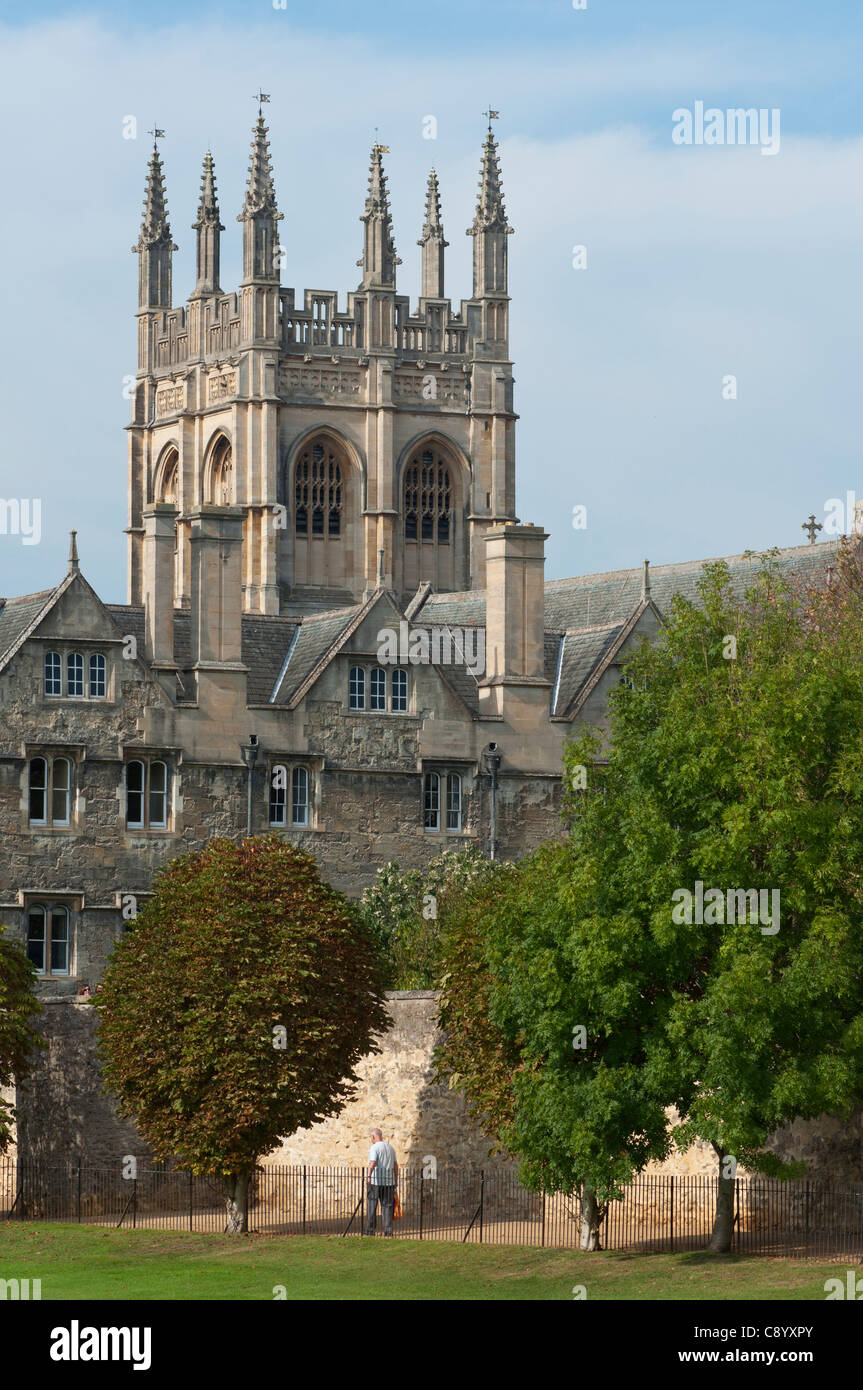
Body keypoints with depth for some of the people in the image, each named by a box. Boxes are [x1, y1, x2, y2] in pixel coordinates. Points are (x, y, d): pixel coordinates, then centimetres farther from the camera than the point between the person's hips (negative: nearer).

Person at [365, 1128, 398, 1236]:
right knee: (387, 1206, 6)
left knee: (371, 1206, 2)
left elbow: (373, 1163, -23)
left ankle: (370, 1230, 2)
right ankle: (388, 1230, 1)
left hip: (375, 1181, -5)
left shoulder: (374, 1147, -7)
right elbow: (396, 1165, 16)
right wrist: (396, 1180, 24)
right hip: (389, 1181, 5)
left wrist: (368, 1176, -34)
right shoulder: (390, 1147, 13)